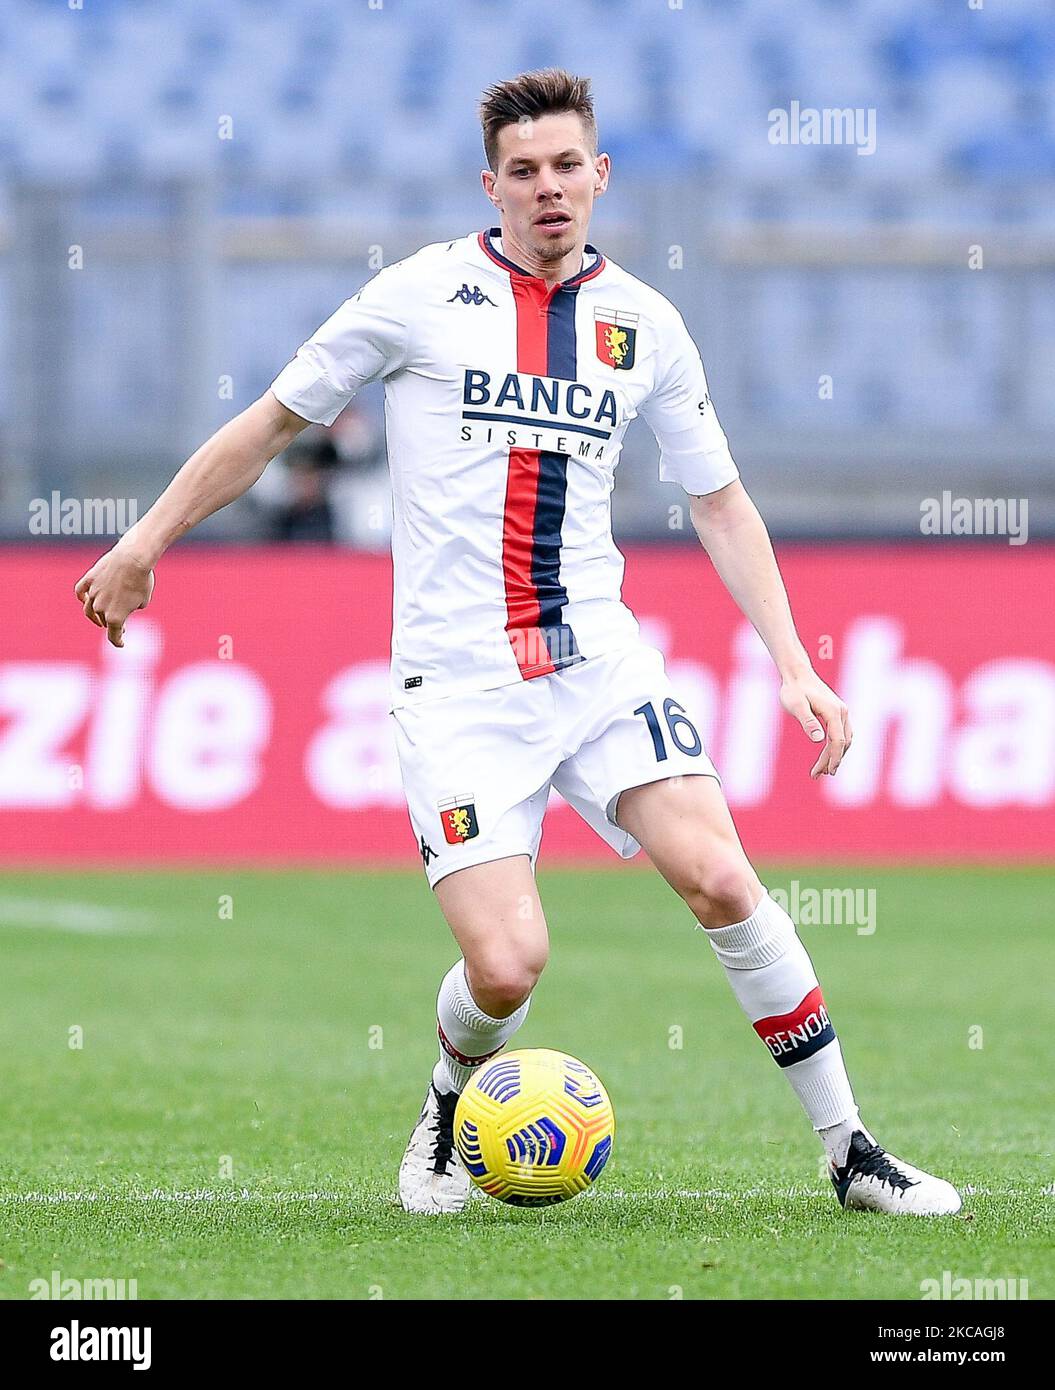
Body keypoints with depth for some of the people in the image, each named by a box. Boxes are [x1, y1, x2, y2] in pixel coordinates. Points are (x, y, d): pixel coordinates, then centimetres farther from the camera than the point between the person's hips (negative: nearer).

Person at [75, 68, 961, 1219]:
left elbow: (720, 502, 16)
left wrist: (793, 665, 7)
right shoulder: (425, 294, -1)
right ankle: (451, 1108, 20)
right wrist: (146, 541, 10)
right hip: (456, 683, -3)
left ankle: (850, 1153, -5)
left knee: (718, 876, -17)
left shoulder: (643, 324, 8)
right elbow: (276, 419, 9)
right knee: (506, 965, -16)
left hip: (599, 659, 3)